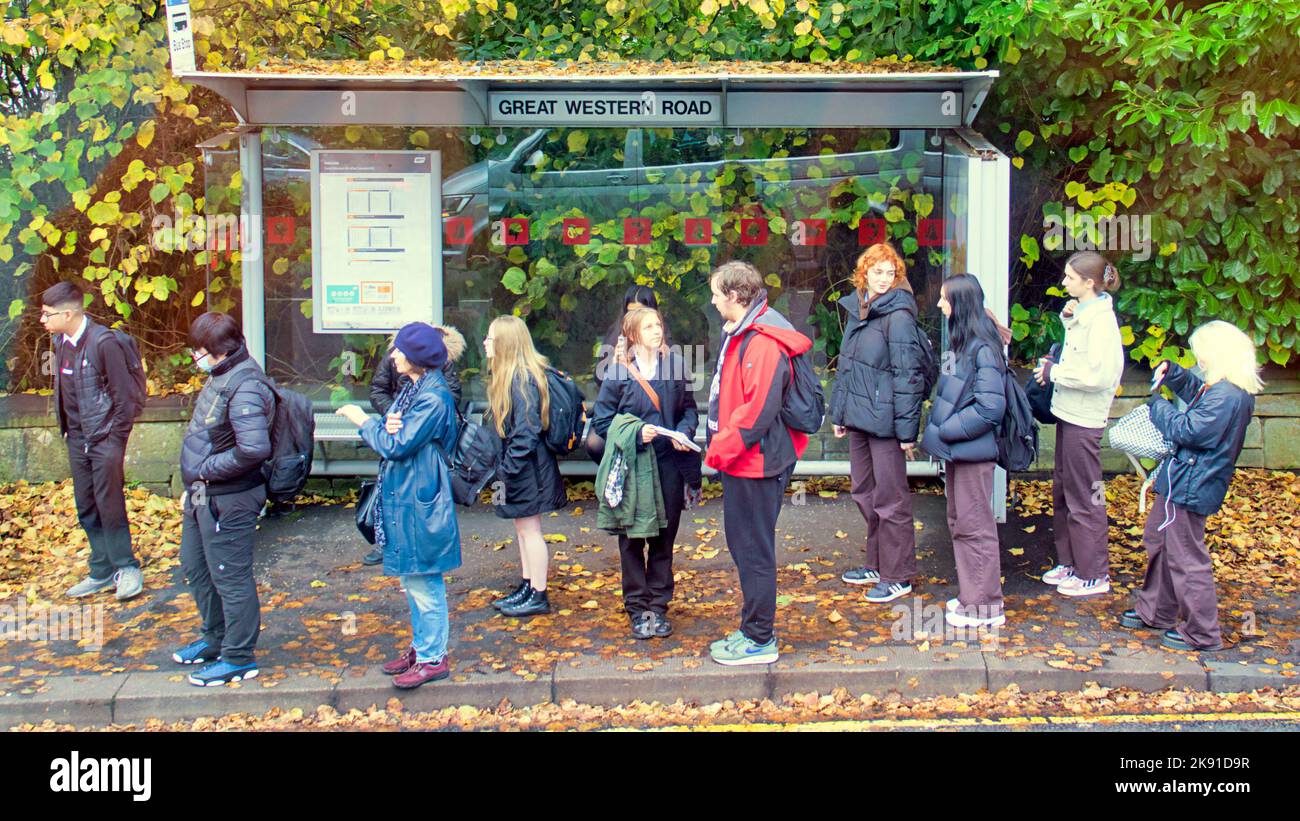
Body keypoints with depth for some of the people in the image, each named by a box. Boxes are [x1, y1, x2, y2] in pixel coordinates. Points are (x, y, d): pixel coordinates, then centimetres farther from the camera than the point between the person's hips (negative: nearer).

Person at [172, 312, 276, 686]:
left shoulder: (244, 387, -24)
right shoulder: (221, 377, 8)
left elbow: (254, 448, -35)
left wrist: (208, 469, -22)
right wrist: (192, 485, 18)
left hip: (228, 501, -11)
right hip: (203, 496, 11)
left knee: (230, 578, 2)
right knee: (195, 568, 23)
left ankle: (239, 658, 17)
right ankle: (215, 640, 41)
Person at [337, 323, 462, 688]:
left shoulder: (434, 398, -20)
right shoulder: (412, 388, 10)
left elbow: (395, 447, -21)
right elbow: (392, 437, 13)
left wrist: (364, 421, -6)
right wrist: (388, 427, -11)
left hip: (419, 503, -10)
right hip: (403, 497, 10)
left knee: (422, 582, 0)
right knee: (412, 579, 18)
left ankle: (433, 658, 11)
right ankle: (422, 646, 31)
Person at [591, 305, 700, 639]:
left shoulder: (675, 364, 3)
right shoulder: (619, 372, -4)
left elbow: (689, 408, 11)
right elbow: (601, 419, -1)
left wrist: (684, 431, -9)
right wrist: (634, 434, -16)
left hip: (669, 465, 2)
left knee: (664, 538, 9)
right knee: (632, 539, 7)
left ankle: (658, 605, 22)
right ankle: (638, 608, 20)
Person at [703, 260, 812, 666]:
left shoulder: (764, 342, -21)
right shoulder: (738, 334, 12)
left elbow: (757, 410, -26)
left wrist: (720, 450, -18)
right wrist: (721, 447, 10)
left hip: (757, 463, -10)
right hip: (740, 460, 10)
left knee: (754, 551, 0)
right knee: (741, 543, 18)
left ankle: (759, 641, 13)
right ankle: (754, 628, 31)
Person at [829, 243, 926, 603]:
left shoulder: (898, 316, -14)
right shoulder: (856, 310, 11)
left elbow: (908, 375, -16)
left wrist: (906, 428, -18)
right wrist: (839, 412, 18)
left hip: (884, 420, -8)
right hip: (859, 418, 8)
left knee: (890, 498, 1)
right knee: (864, 492, 18)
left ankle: (898, 576, 13)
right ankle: (877, 563, 33)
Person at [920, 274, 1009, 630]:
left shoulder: (982, 348, -18)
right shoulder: (963, 343, 10)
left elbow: (990, 407, -22)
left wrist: (946, 430, -17)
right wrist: (942, 430, 6)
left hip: (973, 452, -10)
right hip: (956, 450, 10)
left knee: (975, 526, -1)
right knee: (959, 524, 17)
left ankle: (985, 606, 9)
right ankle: (971, 595, 28)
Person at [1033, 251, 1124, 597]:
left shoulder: (1100, 320, -18)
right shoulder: (1082, 313, 10)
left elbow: (1097, 375, -25)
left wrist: (1054, 371, -14)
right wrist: (1067, 320, 3)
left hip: (1084, 419, -10)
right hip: (1069, 413, 10)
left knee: (1084, 497, -1)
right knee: (1063, 491, 18)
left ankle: (1094, 575, 10)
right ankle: (1070, 562, 30)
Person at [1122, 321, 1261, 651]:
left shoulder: (1226, 396, -26)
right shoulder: (1223, 389, 6)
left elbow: (1185, 429, -23)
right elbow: (1195, 391, 26)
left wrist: (1157, 405, -7)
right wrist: (1172, 373, 11)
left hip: (1190, 486, -11)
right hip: (1180, 481, 11)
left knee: (1186, 558, 0)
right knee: (1158, 542, 23)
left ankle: (1202, 633, 13)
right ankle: (1156, 612, 37)